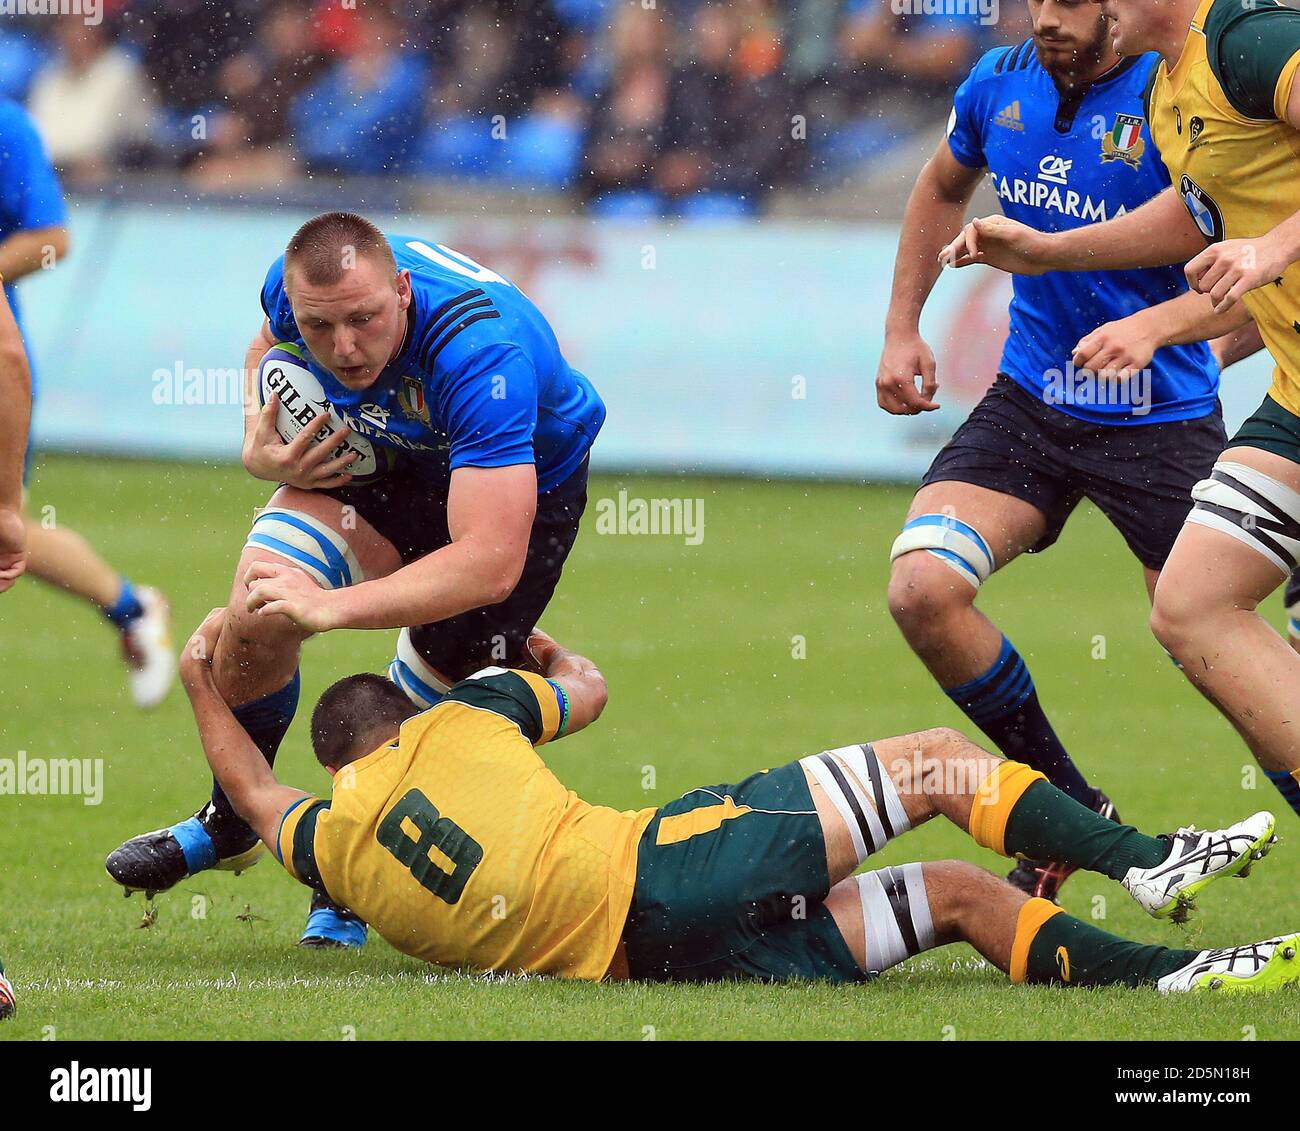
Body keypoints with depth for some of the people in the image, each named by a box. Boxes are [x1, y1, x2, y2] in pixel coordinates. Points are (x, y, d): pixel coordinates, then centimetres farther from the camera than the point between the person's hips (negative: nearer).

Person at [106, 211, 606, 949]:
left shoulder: (479, 355, -45)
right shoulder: (292, 288, -25)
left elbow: (490, 563, -48)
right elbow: (268, 348, 5)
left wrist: (333, 608, -50)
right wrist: (261, 450, -15)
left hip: (525, 487, -4)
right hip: (378, 454, 4)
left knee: (427, 698, -1)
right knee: (260, 613, -17)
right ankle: (228, 827, 9)